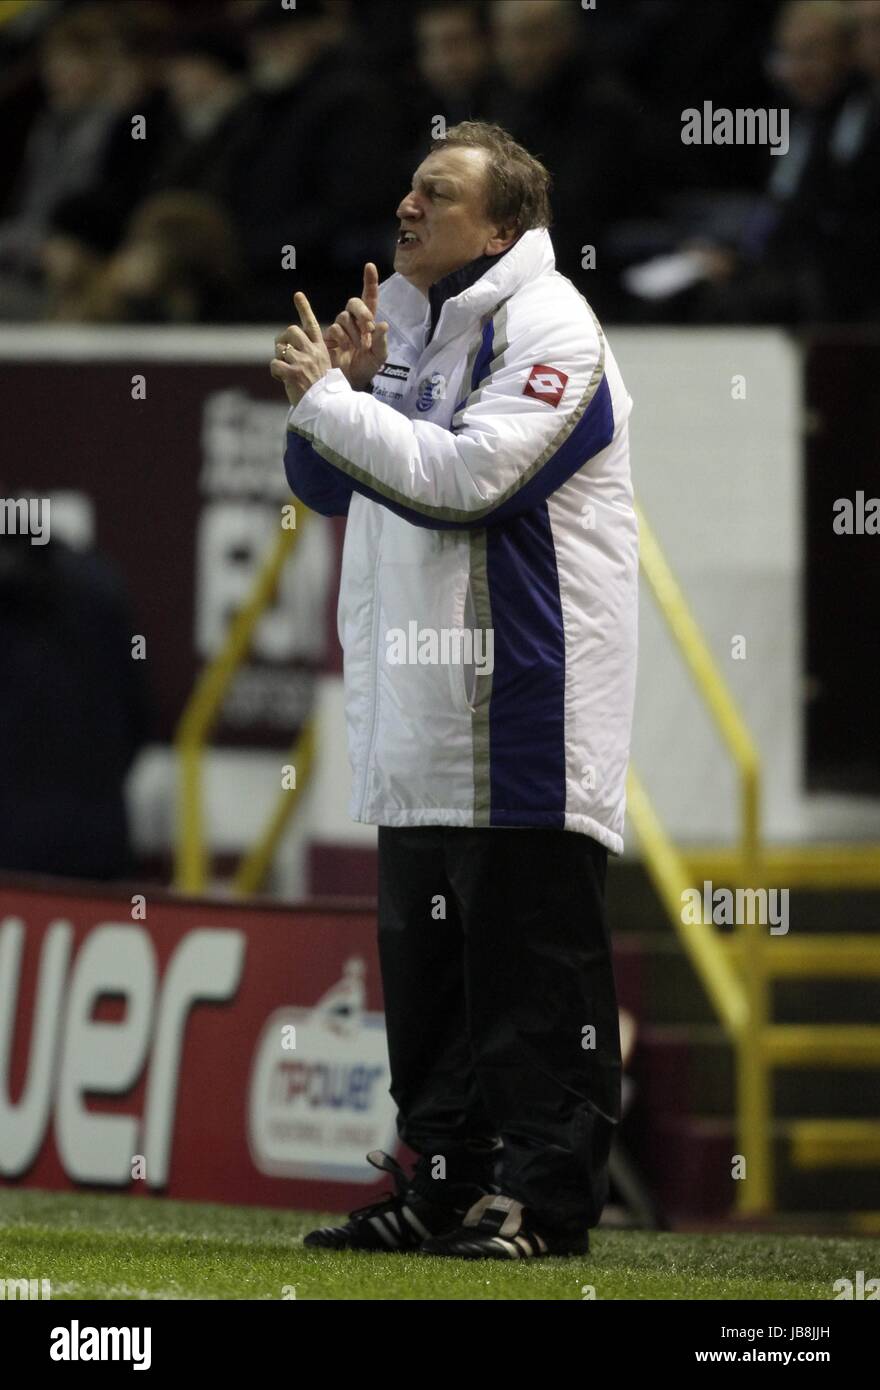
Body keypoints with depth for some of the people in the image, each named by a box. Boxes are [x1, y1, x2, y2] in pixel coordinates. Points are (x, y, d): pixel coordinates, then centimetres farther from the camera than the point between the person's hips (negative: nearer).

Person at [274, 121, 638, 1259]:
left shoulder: (547, 329, -10)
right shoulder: (409, 323, 18)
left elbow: (464, 478, -21)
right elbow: (324, 485, 20)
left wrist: (324, 394, -14)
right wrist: (346, 381, 2)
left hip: (523, 723, -9)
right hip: (417, 723, 9)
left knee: (535, 968, -6)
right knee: (429, 968, 11)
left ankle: (544, 1198, -5)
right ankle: (444, 1186, 17)